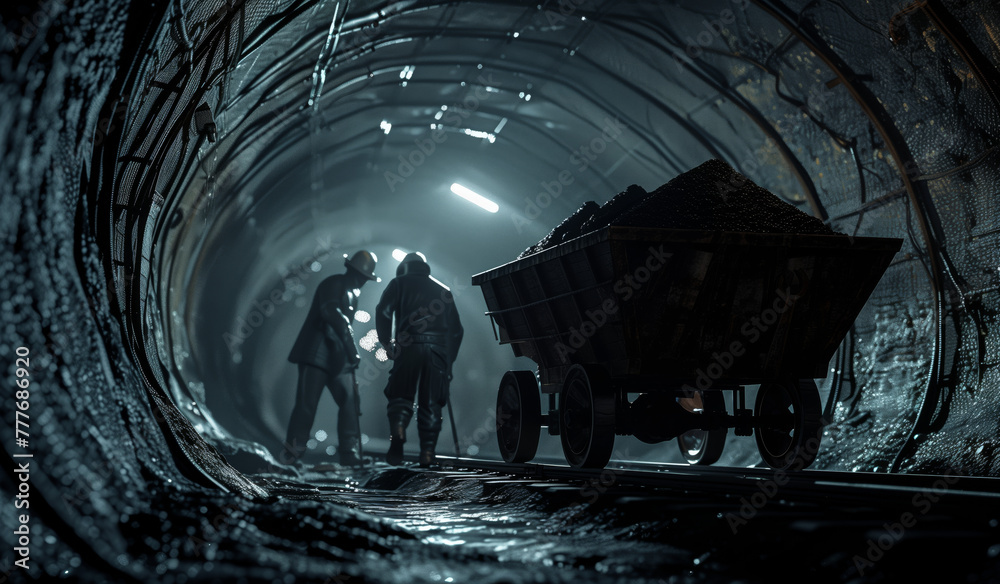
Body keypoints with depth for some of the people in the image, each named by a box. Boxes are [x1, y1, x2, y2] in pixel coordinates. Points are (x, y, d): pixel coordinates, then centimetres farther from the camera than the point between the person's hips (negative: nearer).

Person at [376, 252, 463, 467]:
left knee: (400, 396, -1)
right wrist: (449, 359, 26)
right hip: (439, 350, 3)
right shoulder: (443, 290, 28)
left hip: (410, 347, -3)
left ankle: (397, 436, -28)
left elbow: (383, 311, 0)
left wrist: (386, 343, 5)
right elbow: (456, 329, 24)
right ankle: (428, 454, -1)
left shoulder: (399, 283, 18)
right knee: (431, 403, 6)